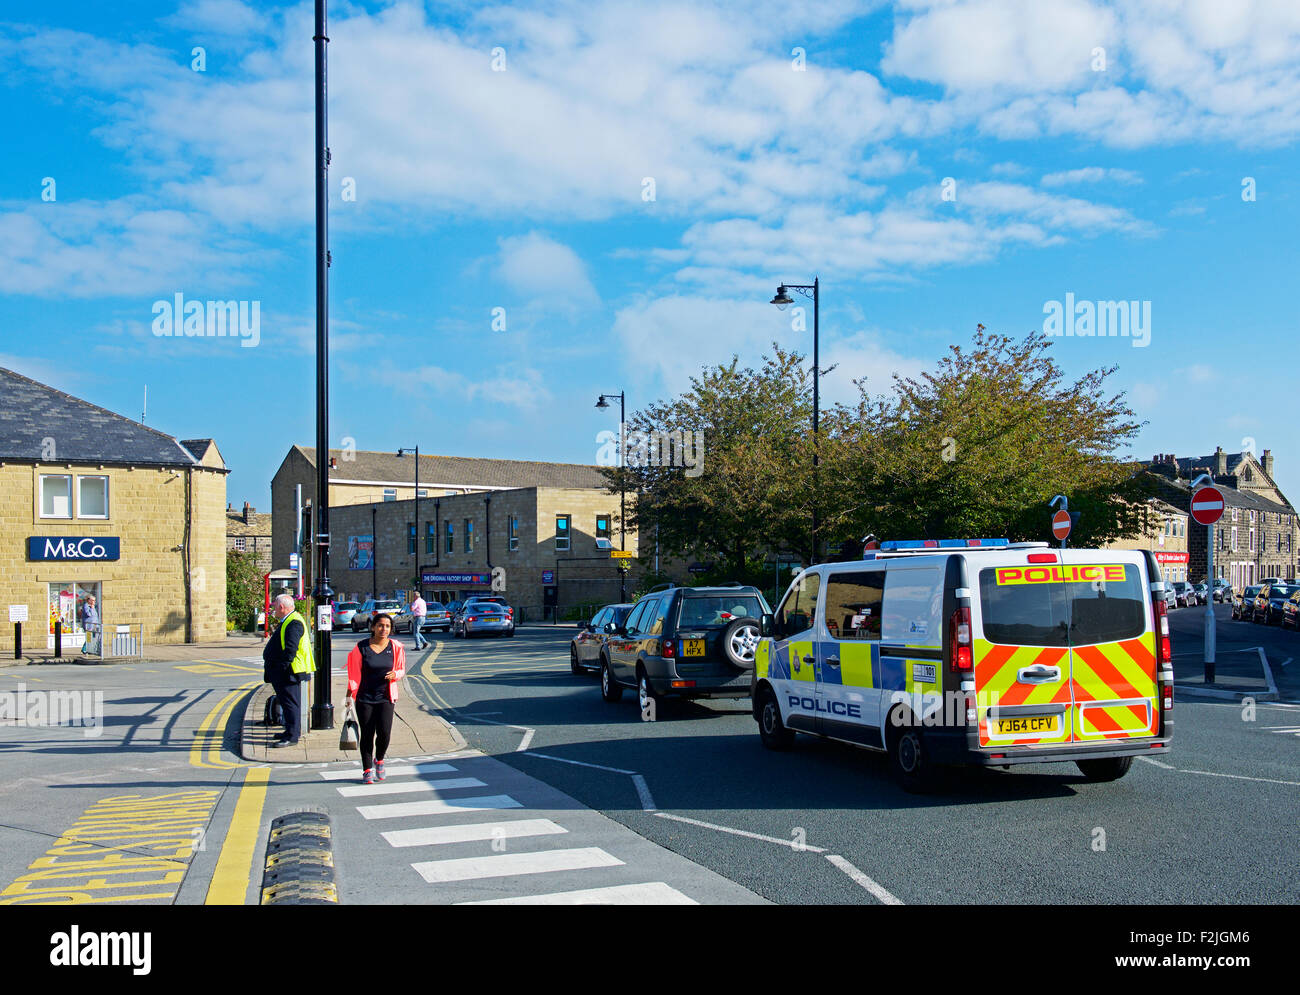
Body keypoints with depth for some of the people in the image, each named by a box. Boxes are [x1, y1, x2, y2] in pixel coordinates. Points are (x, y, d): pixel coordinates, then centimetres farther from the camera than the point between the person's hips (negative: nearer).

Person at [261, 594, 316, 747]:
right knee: (287, 702, 18)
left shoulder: (294, 623, -18)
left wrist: (279, 668, -24)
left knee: (290, 703, -7)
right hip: (283, 673, 11)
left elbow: (290, 650, -26)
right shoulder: (287, 622, 17)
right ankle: (292, 731, 28)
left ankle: (292, 736, -4)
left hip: (289, 672, -11)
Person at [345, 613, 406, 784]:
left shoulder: (395, 647, 2)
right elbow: (354, 673, 3)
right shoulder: (361, 647, -2)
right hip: (364, 698, 0)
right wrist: (350, 695, -1)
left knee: (384, 733, -10)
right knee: (367, 735, 3)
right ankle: (367, 770, 19)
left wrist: (395, 674, -11)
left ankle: (379, 760, 20)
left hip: (386, 698, 0)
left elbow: (402, 670, 11)